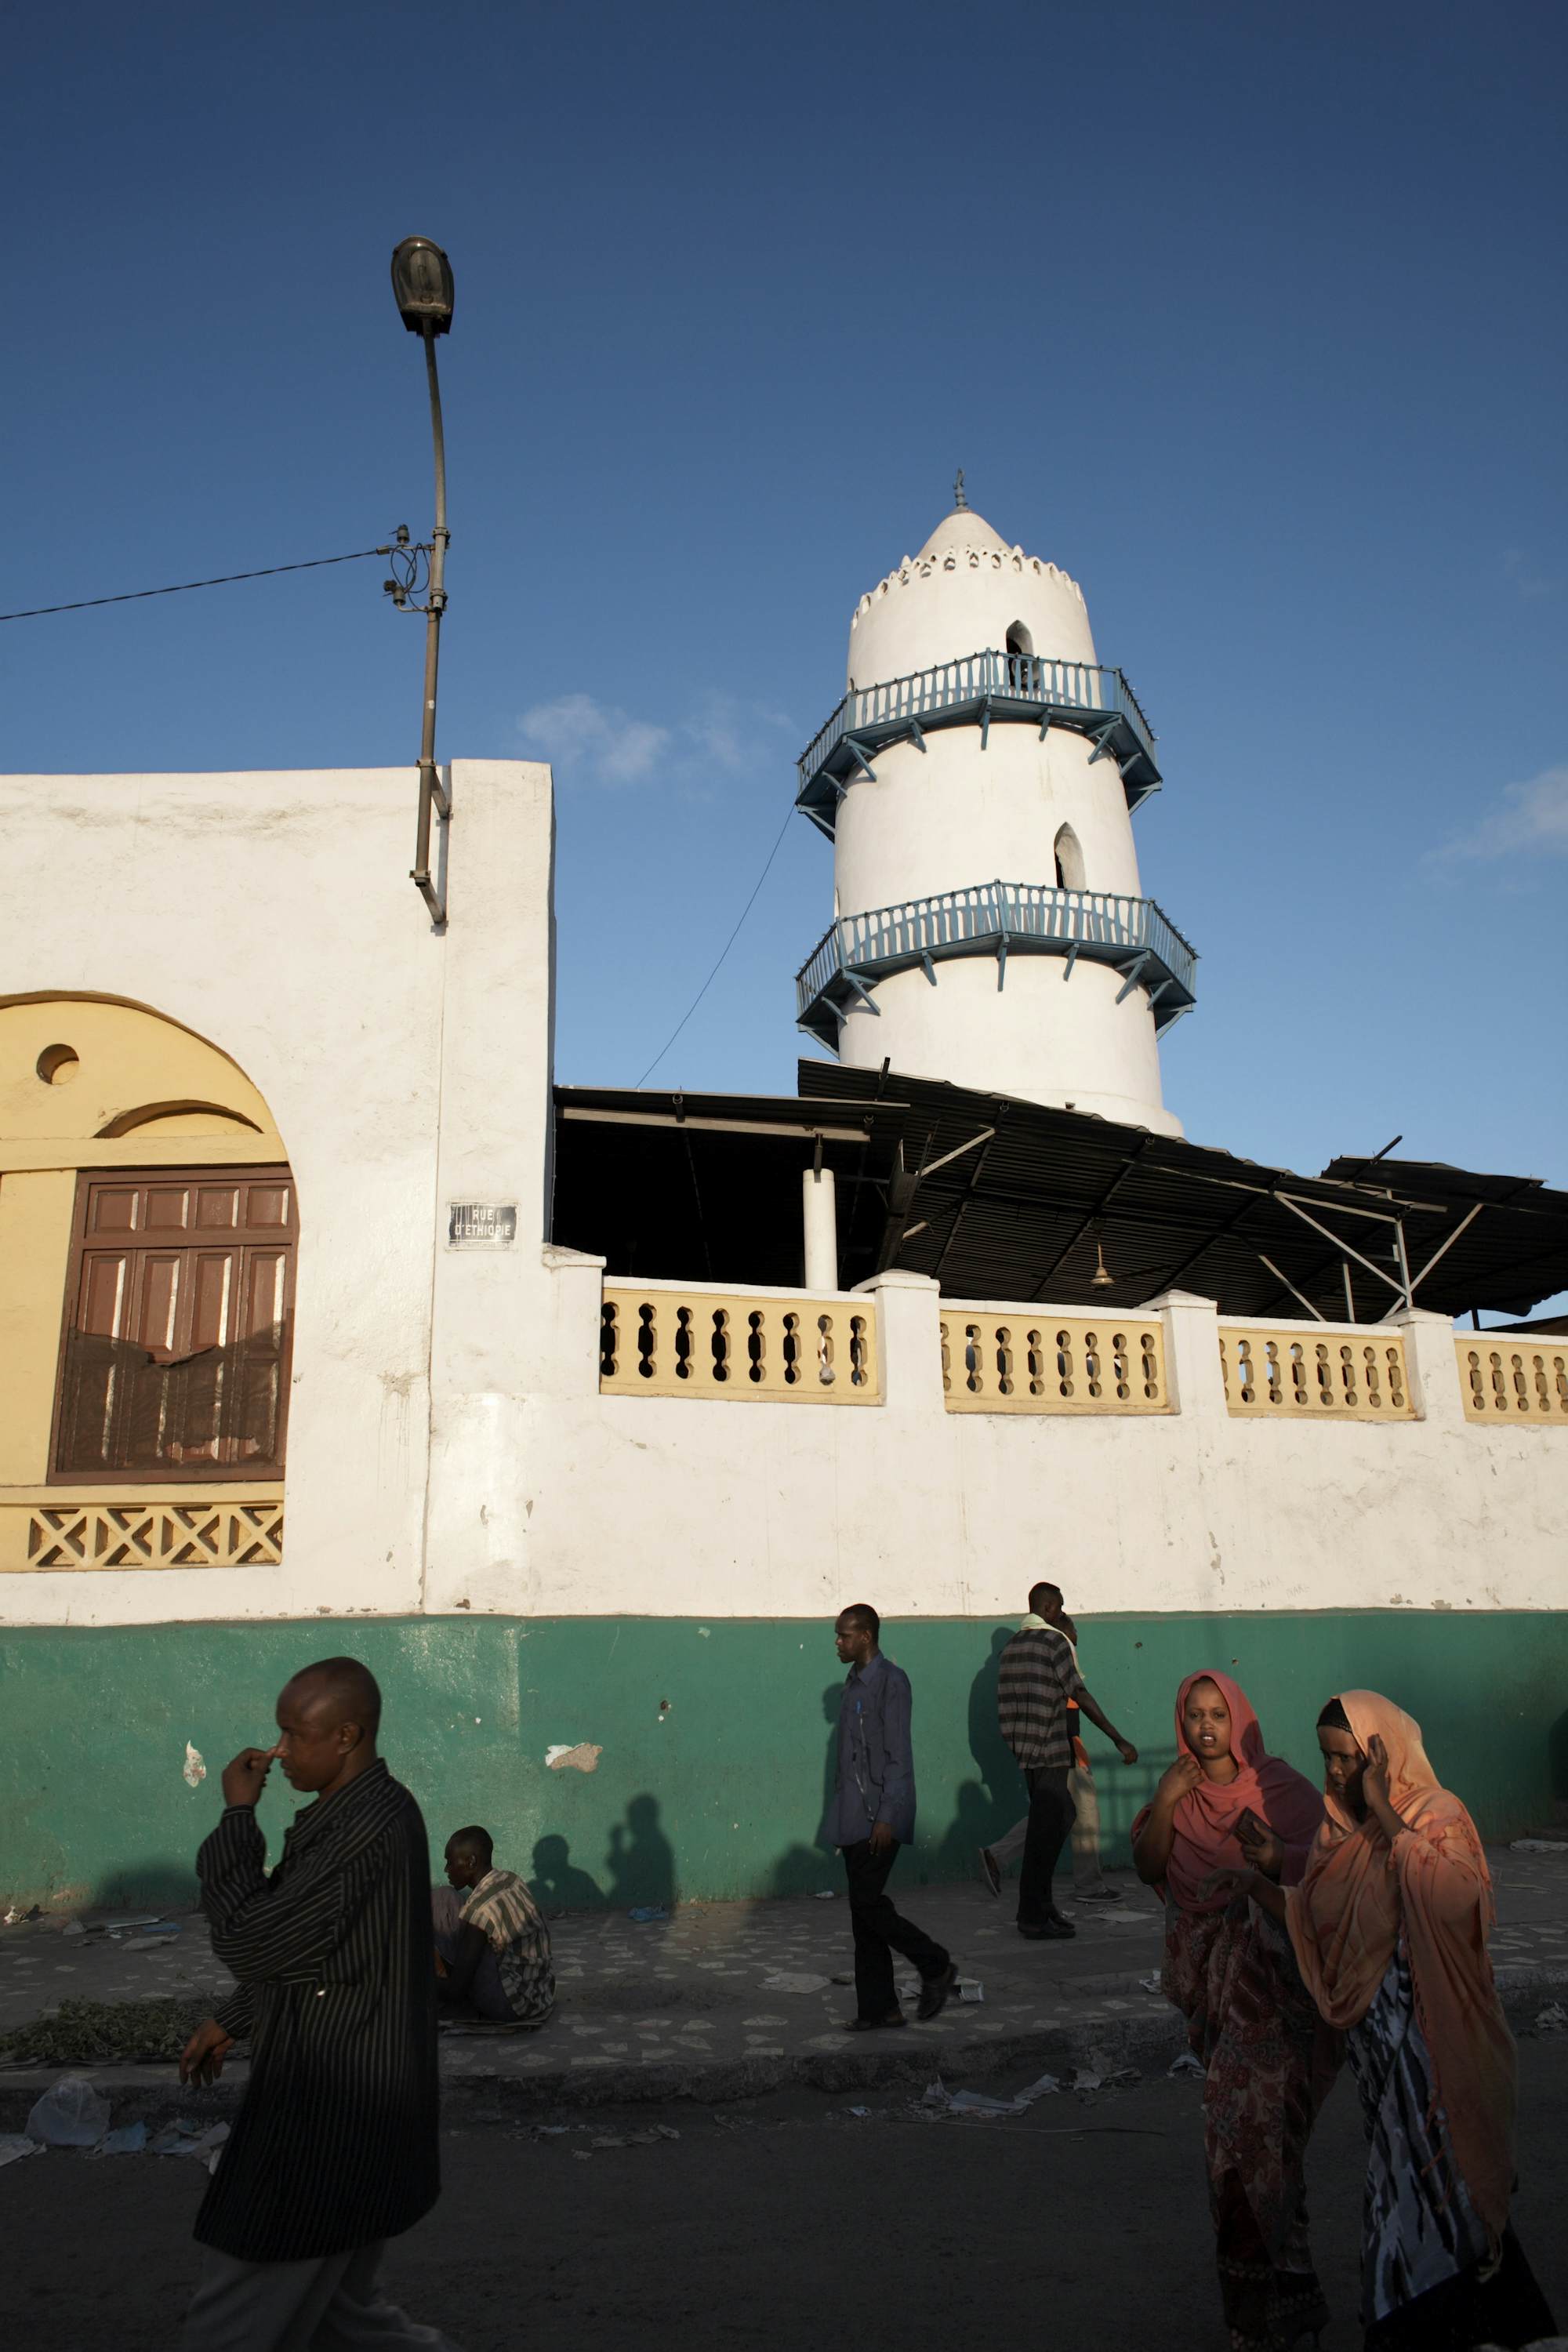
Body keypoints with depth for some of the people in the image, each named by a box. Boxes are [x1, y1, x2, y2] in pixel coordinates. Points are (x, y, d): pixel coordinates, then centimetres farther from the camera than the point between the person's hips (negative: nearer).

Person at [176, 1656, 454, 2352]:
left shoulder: (366, 1828, -27)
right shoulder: (370, 1809, 6)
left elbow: (248, 1941, -25)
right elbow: (304, 1943, 19)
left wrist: (237, 1815, -17)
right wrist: (230, 2021, 19)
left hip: (329, 2120, -10)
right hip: (353, 2107, 10)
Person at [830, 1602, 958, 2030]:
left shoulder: (891, 1681, -13)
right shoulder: (853, 1683, 15)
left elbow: (899, 1755, -17)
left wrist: (886, 1817, -21)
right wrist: (841, 1814, 19)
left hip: (879, 1816, -9)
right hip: (853, 1818, 9)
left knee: (868, 1904, -9)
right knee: (864, 1908, 9)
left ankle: (936, 1967, 9)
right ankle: (878, 2008, 16)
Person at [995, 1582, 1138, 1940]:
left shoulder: (1012, 1645, 13)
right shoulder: (1054, 1640, -10)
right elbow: (1081, 1696, -14)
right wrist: (1119, 1740, -12)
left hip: (1024, 1749, 8)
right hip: (1051, 1751, -8)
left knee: (1062, 1816, 16)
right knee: (1045, 1832, -1)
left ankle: (1041, 1907, 19)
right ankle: (1033, 1917, 4)